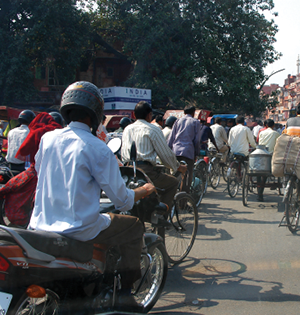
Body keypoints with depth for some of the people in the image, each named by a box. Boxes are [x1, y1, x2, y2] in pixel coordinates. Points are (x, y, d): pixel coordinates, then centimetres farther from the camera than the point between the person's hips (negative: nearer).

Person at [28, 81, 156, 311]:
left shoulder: (47, 138, 3)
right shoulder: (99, 149, -14)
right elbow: (122, 200, -11)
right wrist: (144, 190, 11)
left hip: (41, 225, 7)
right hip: (80, 229, -6)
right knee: (135, 227, 15)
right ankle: (125, 293, 17)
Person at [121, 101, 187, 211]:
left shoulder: (127, 129, 19)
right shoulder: (153, 129, 0)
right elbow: (166, 154, 1)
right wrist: (178, 167, 17)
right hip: (145, 170, -7)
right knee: (173, 182, 11)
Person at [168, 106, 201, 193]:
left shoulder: (178, 120, 15)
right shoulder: (195, 122, 8)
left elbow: (171, 138, 11)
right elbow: (197, 139, 2)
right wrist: (197, 152, 11)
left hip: (175, 151, 4)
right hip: (188, 152, -3)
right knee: (187, 175, 0)